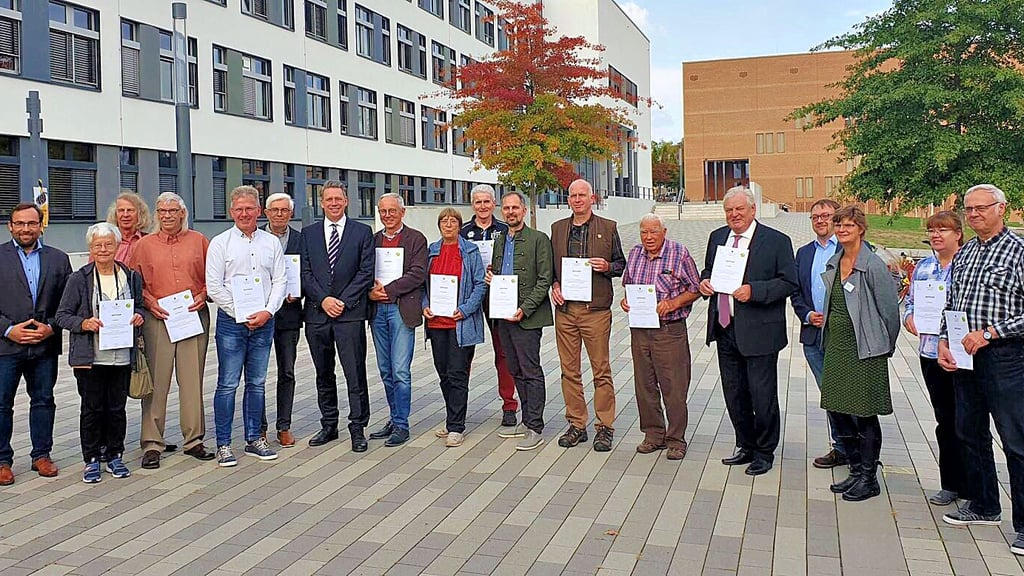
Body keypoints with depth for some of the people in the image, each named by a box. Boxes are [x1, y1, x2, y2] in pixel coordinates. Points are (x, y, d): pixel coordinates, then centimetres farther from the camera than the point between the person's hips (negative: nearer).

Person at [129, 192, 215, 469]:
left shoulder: (199, 241, 10)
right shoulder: (144, 244, 8)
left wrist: (202, 295, -4)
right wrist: (150, 302, -7)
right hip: (157, 318, -1)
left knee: (192, 379, 5)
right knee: (156, 380, -1)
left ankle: (194, 439, 14)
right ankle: (152, 444, 6)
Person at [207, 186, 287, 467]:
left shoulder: (272, 242, 9)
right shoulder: (220, 243, 0)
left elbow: (280, 281, 6)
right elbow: (214, 286, -5)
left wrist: (267, 312, -8)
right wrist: (242, 316, -9)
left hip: (264, 321, 3)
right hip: (231, 321, -3)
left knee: (257, 383, 10)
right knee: (227, 384, -2)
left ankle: (254, 439, 20)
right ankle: (223, 444, 5)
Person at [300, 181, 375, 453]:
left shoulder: (362, 232, 4)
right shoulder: (308, 233, 11)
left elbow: (366, 272, -2)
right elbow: (305, 273, 6)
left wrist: (343, 301, -9)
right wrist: (323, 299, -8)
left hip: (350, 313, -3)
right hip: (317, 313, 3)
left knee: (355, 374, -3)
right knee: (324, 374, 12)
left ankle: (358, 428, 5)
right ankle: (328, 426, 22)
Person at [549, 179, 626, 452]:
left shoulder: (608, 228, 5)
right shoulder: (557, 228, 13)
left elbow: (621, 263, 9)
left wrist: (607, 267, -11)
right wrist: (554, 285, 1)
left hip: (596, 309, -3)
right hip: (565, 307, 3)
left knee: (601, 370, 0)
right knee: (569, 370, 7)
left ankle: (604, 427, 9)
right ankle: (576, 424, 18)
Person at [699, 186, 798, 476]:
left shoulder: (777, 241, -7)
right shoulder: (717, 237, 11)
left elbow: (788, 283, -10)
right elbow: (707, 270, 22)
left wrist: (753, 291, -22)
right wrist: (704, 281, -2)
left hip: (758, 330, -6)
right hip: (725, 329, 6)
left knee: (762, 395, 3)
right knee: (734, 394, 15)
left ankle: (765, 452, 20)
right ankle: (746, 446, 31)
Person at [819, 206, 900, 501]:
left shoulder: (873, 266, -13)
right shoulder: (834, 263, 9)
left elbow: (889, 309, -9)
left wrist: (884, 346, 0)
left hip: (864, 349, -7)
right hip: (836, 346, 7)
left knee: (863, 415, 0)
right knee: (837, 410, 10)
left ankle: (869, 479, 13)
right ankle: (856, 470, 25)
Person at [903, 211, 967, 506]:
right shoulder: (923, 267, 12)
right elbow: (910, 302, 19)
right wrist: (909, 319, -2)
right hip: (931, 353, 5)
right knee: (944, 420, 12)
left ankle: (971, 486, 14)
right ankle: (951, 484, 23)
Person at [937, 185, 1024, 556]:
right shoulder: (963, 254, 13)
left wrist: (989, 333, -18)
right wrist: (943, 342, 4)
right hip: (963, 356, 7)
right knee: (970, 434, 16)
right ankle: (983, 506, 32)